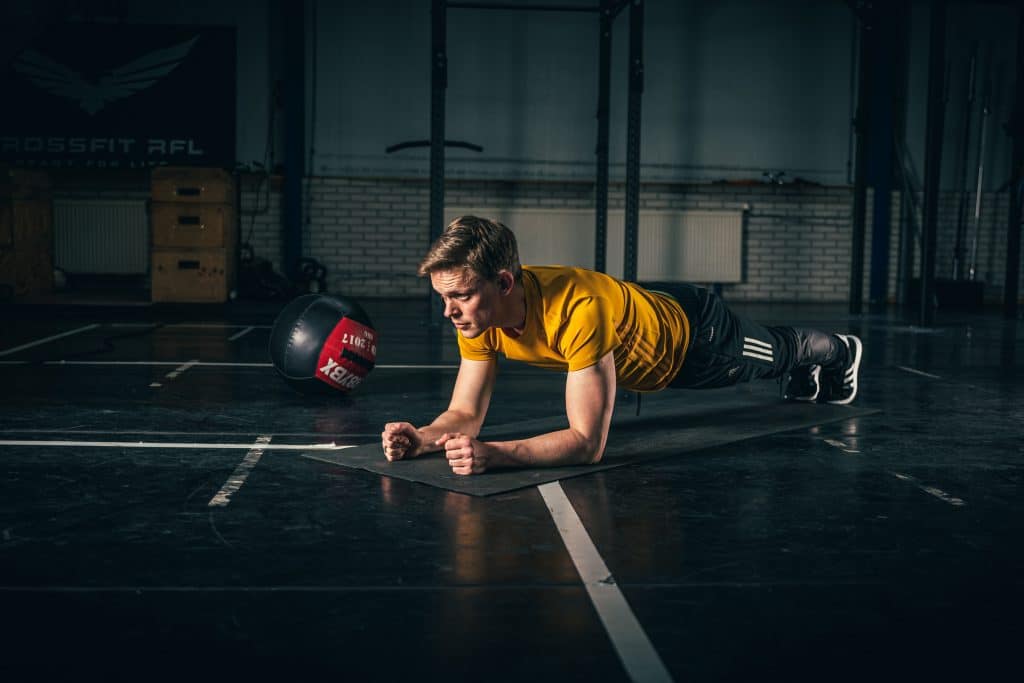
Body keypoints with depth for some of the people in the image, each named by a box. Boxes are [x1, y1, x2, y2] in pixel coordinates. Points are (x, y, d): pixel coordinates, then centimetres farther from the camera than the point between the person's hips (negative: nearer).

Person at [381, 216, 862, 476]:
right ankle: (806, 377, 72)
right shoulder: (477, 314, -29)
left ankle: (839, 350, 65)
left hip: (693, 336, -6)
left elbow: (588, 442, -49)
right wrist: (422, 438, -43)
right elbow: (465, 413, -21)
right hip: (655, 316, 6)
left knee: (775, 354, 30)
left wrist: (493, 454, -61)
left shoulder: (579, 310, -50)